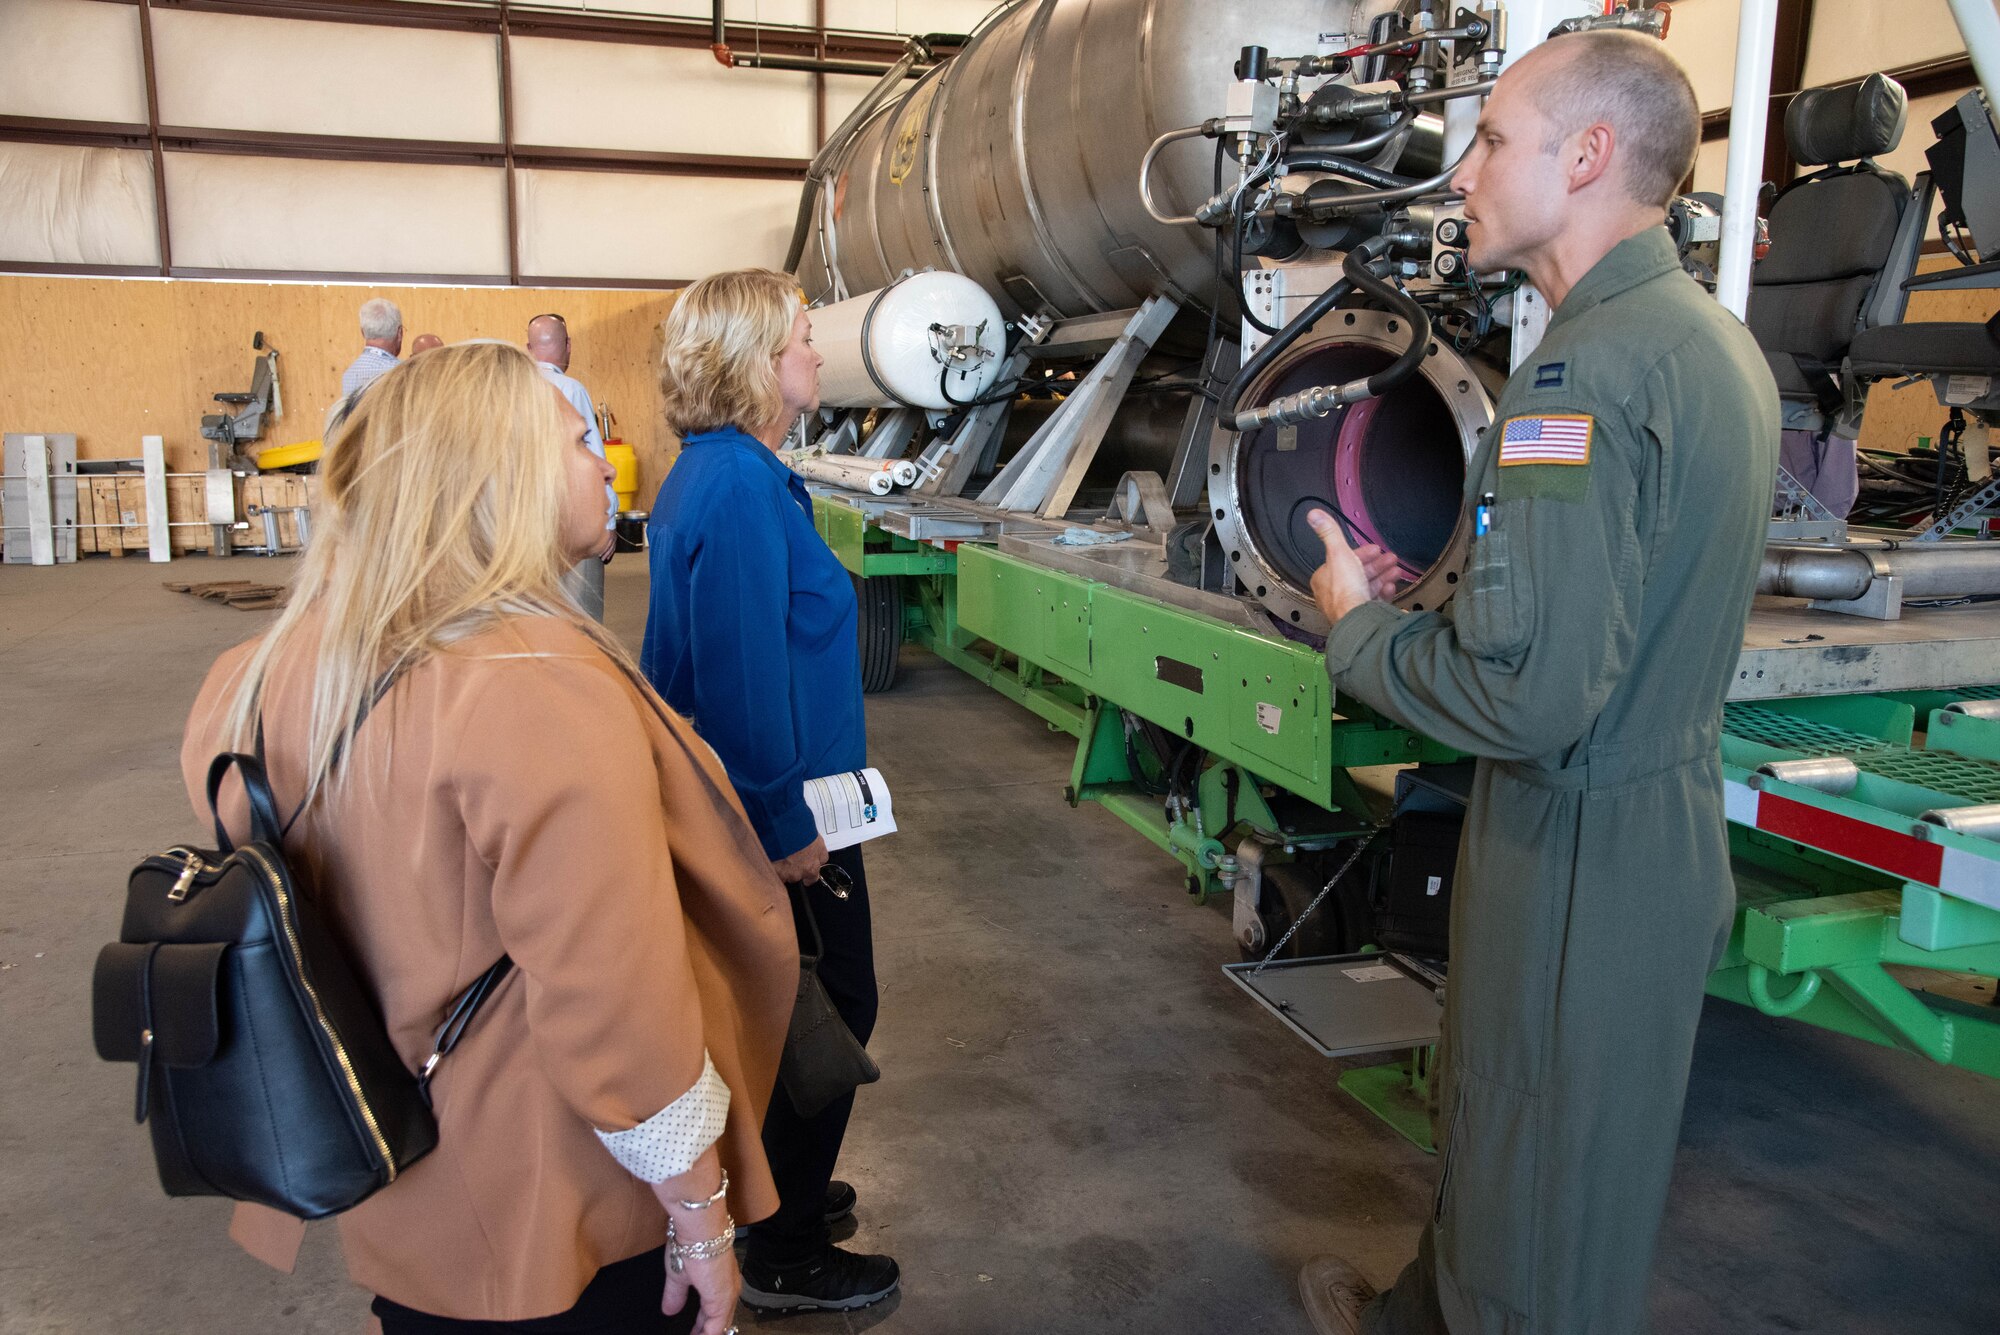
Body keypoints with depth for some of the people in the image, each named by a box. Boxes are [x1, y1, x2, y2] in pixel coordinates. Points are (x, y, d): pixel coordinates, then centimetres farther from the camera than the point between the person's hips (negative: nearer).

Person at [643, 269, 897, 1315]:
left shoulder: (709, 474, 8)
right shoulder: (739, 491, -24)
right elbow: (745, 678, -27)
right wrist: (785, 827, -21)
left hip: (739, 803, 10)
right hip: (778, 815, -10)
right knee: (833, 1010, 5)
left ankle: (769, 1188, 42)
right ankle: (784, 1261, 22)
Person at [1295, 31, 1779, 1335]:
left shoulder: (1585, 370, -24)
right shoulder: (1721, 339, 8)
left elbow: (1530, 694, -30)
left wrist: (1359, 626, -13)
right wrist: (1431, 591, 8)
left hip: (1578, 859, -10)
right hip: (1675, 825, 10)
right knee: (1496, 1128, 28)